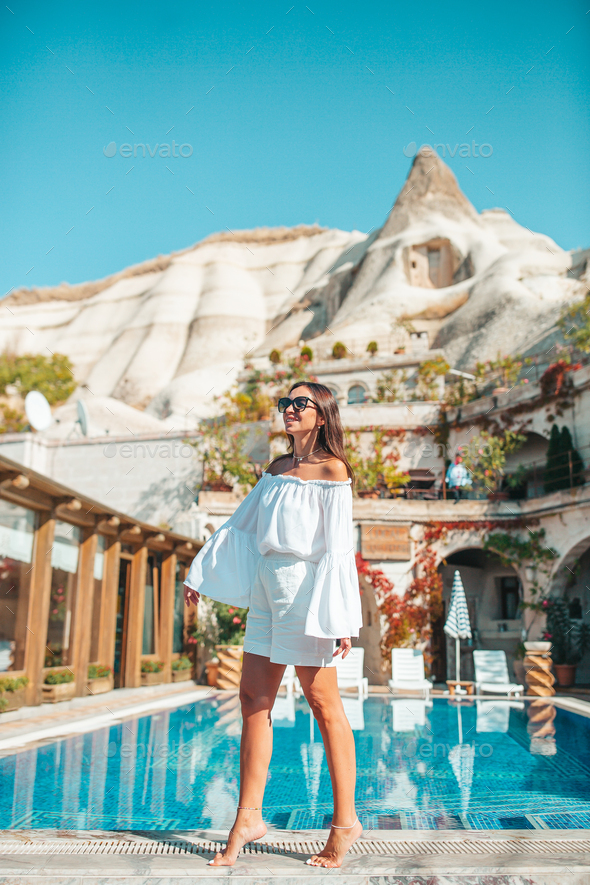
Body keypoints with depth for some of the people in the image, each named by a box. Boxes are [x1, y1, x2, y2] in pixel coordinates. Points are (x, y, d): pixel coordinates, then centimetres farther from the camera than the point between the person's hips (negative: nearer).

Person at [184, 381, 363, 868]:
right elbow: (240, 523, 21)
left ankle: (345, 820, 14)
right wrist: (200, 572, 21)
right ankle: (248, 817, 17)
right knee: (254, 698, 6)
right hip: (268, 584, 7)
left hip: (307, 588, -7)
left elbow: (339, 546, -12)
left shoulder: (331, 470, -6)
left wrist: (340, 619, -17)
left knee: (323, 702, 0)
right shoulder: (277, 468, 14)